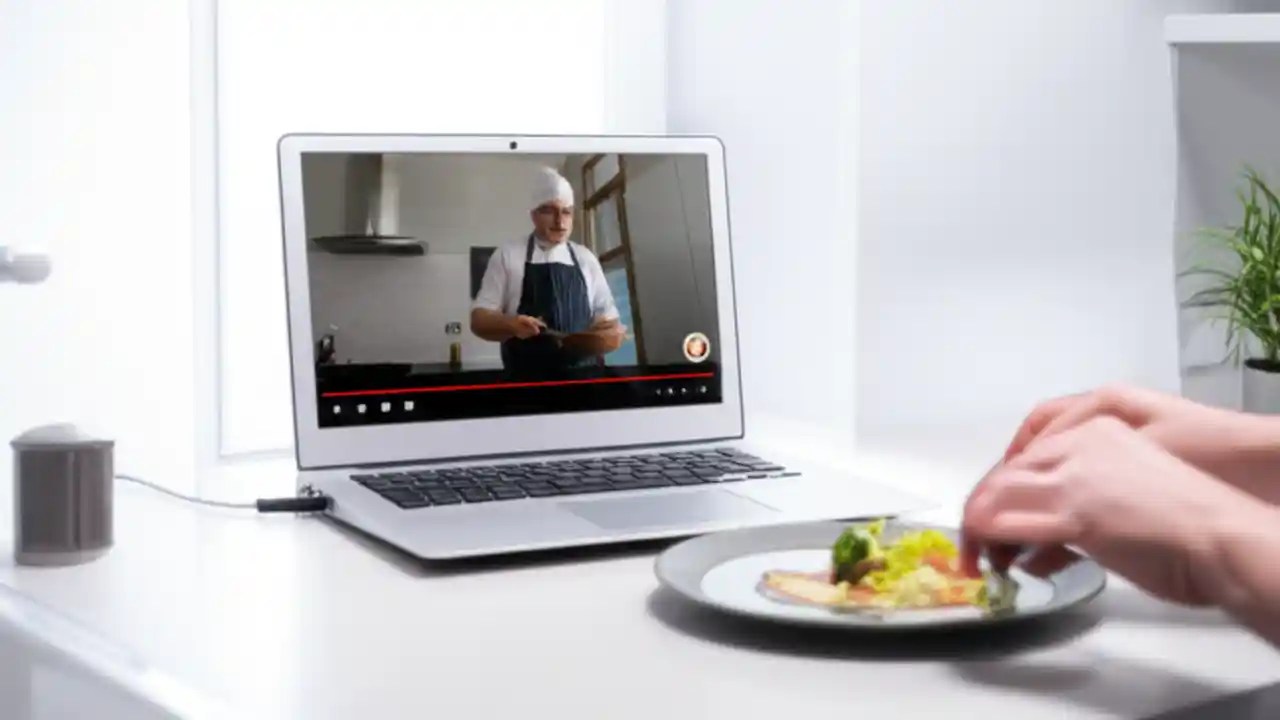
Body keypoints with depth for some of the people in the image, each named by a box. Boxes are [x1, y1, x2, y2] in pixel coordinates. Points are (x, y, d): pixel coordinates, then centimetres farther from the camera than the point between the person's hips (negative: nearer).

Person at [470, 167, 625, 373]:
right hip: (529, 379, -3)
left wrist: (612, 335, -8)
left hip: (584, 376, 3)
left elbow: (607, 316, 15)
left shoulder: (585, 259, 13)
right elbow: (479, 319, 1)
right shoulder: (508, 256, 4)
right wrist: (511, 324, -19)